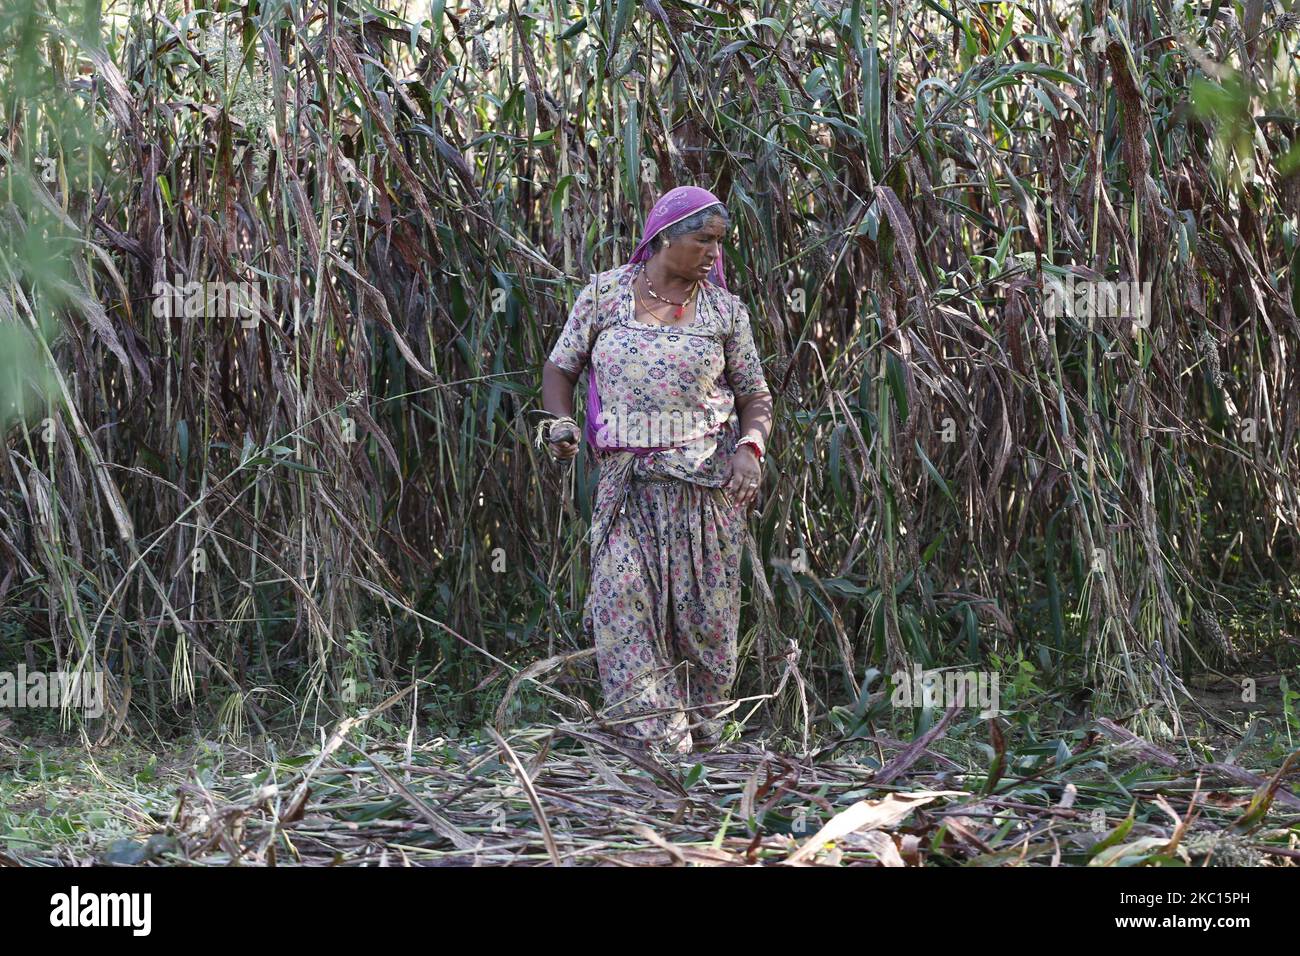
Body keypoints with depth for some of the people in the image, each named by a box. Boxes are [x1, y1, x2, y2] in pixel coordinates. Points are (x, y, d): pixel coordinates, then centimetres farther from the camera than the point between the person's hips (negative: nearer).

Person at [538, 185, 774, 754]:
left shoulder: (724, 311, 6)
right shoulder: (604, 293, 4)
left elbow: (755, 395, 11)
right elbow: (561, 366, 12)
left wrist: (750, 448, -8)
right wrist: (561, 424, -5)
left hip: (708, 478, 1)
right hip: (627, 480, 0)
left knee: (703, 607, 1)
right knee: (623, 592, -14)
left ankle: (701, 727, 17)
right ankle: (658, 733, -13)